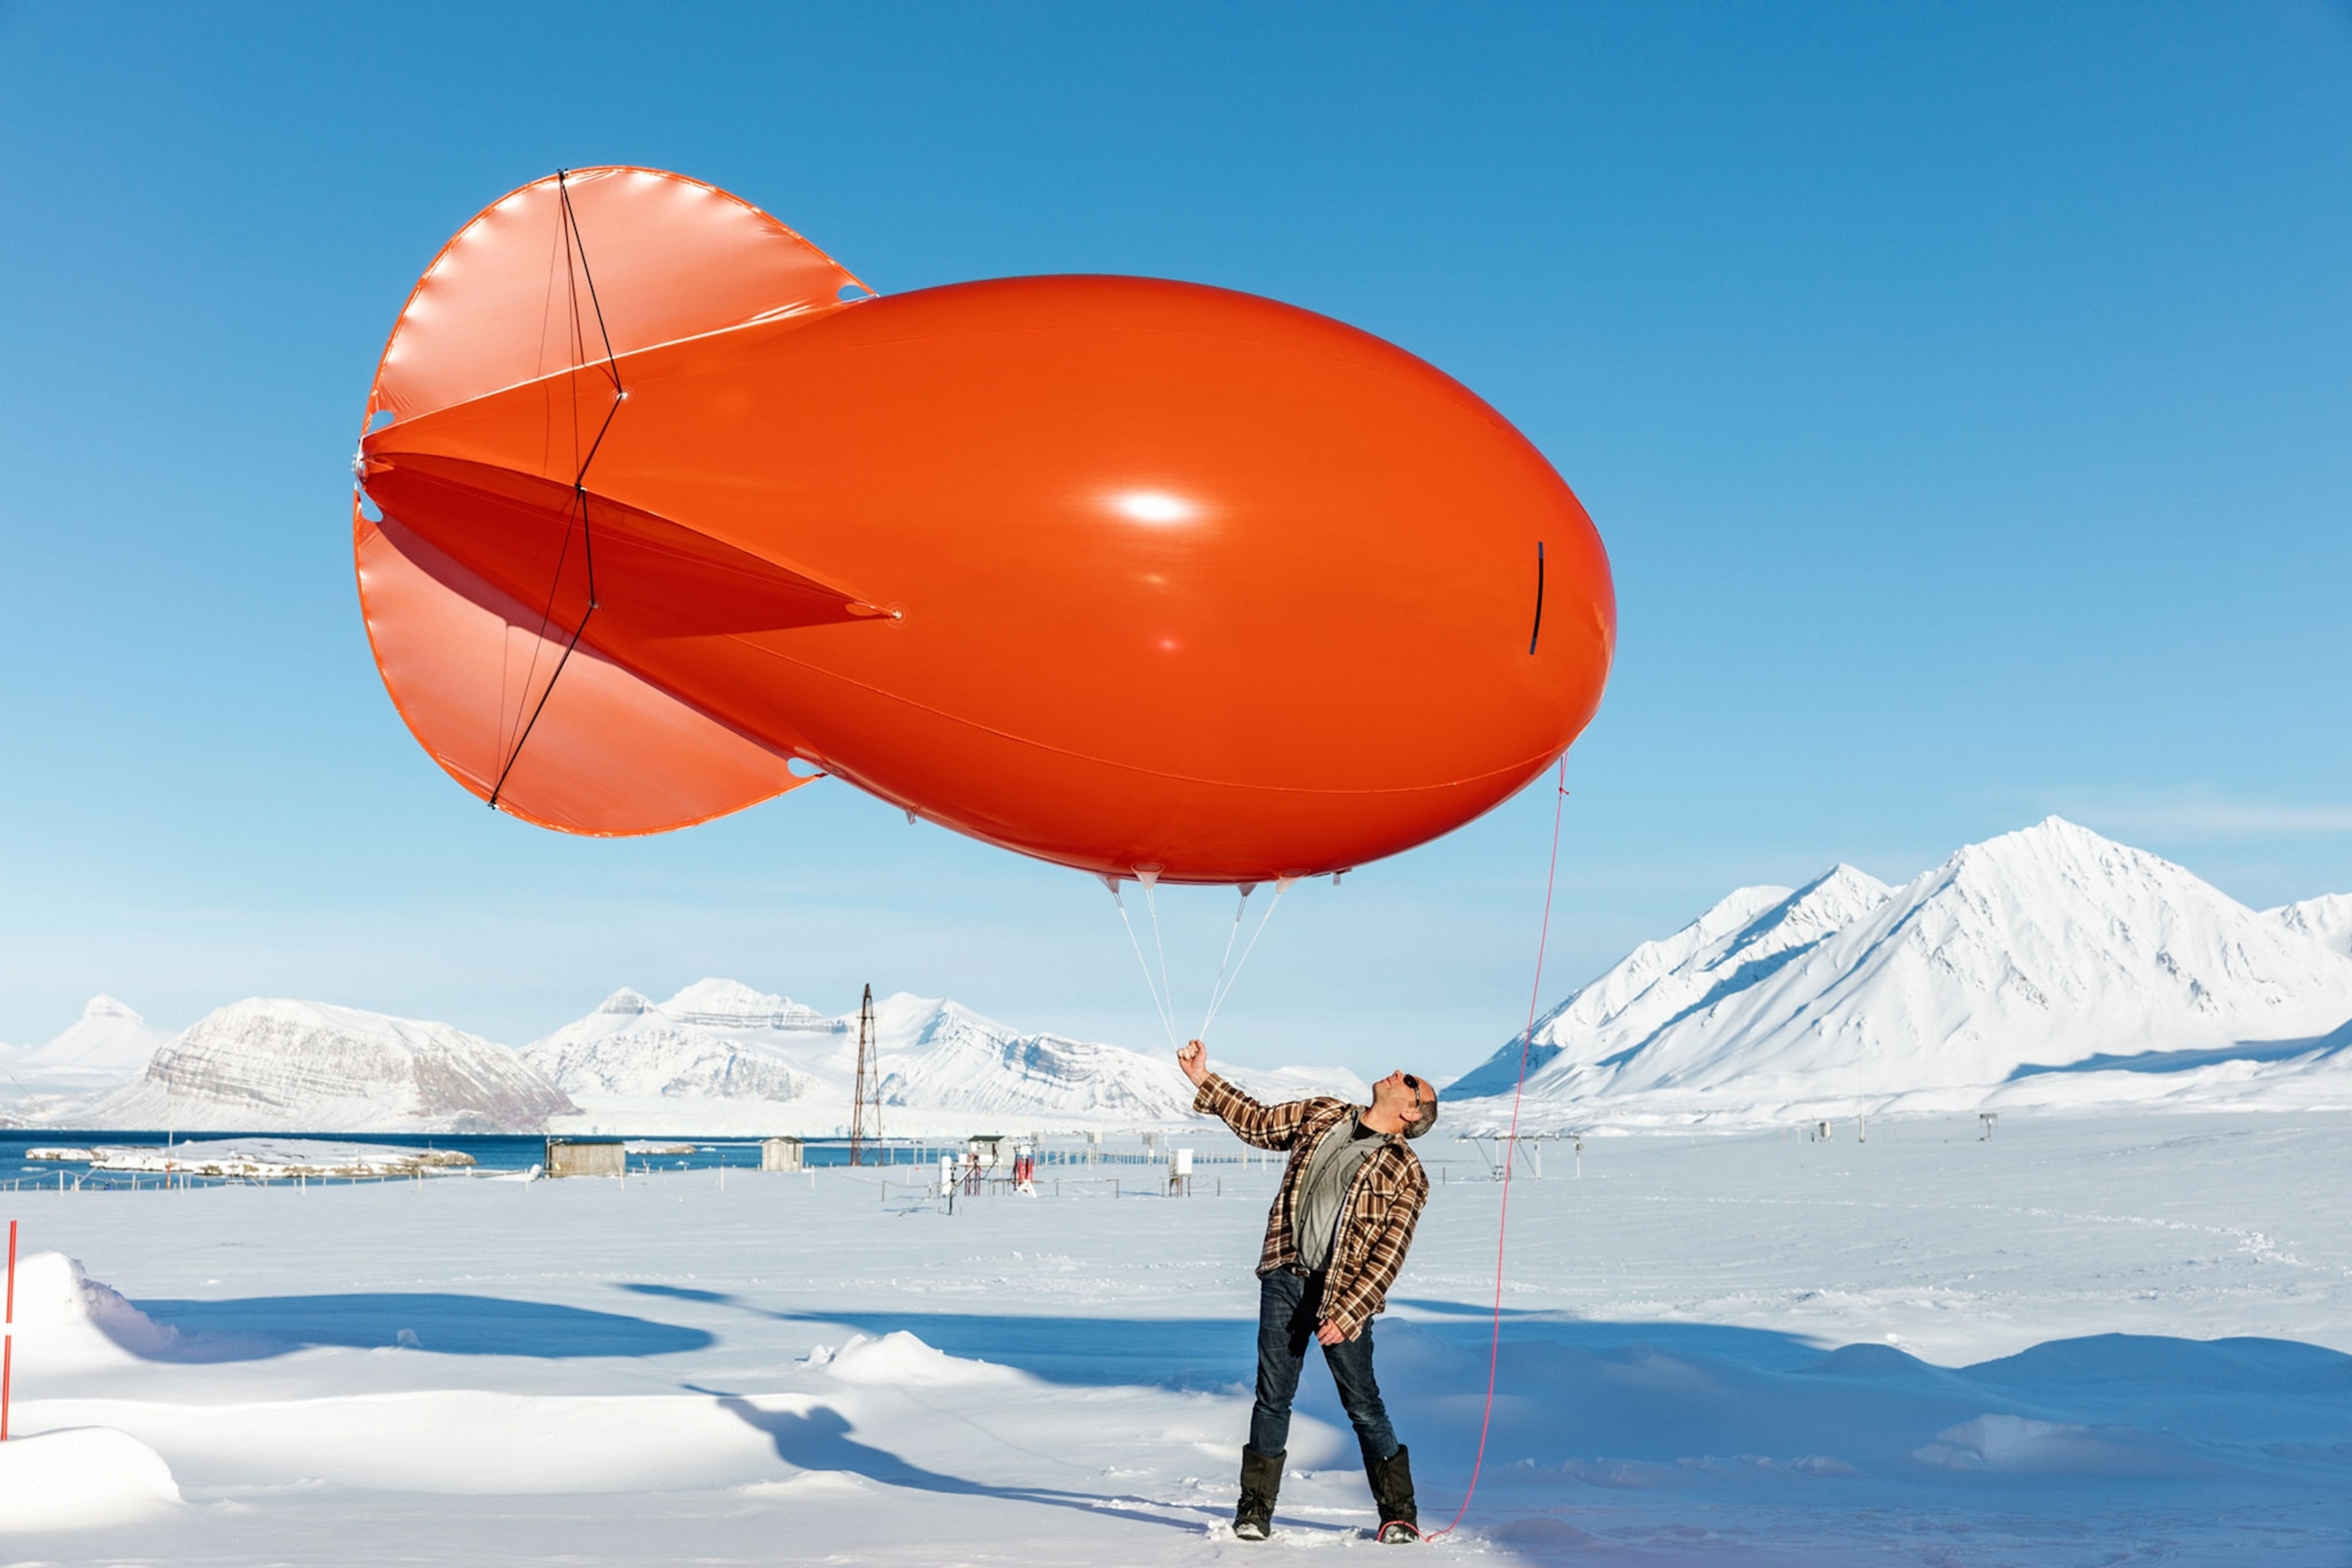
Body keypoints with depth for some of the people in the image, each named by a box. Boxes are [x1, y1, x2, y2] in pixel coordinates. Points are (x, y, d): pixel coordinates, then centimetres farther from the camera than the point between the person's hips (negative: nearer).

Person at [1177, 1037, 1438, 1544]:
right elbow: (1258, 1123, 21)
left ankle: (1400, 1514, 12)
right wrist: (1205, 1080, 16)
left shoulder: (1406, 1174, -5)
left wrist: (1347, 1314, -17)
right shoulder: (1322, 1114, 10)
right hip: (1285, 1276, 4)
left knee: (1363, 1406, -1)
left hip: (1344, 1295, -4)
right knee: (1273, 1396, 6)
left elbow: (1388, 1255, -9)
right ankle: (1255, 1509, 15)